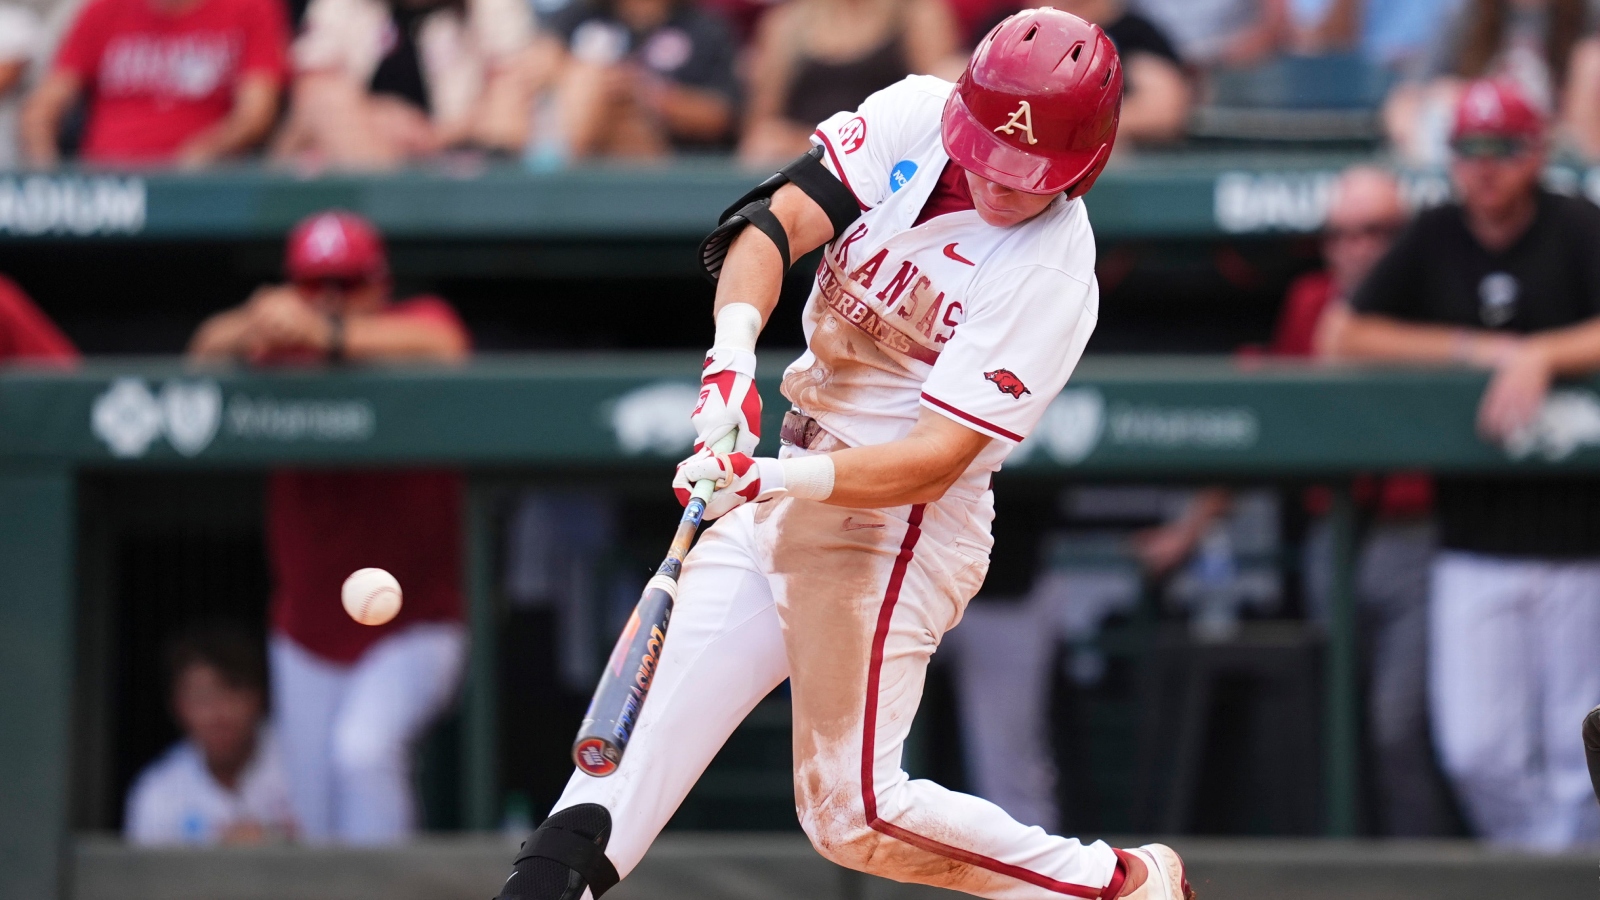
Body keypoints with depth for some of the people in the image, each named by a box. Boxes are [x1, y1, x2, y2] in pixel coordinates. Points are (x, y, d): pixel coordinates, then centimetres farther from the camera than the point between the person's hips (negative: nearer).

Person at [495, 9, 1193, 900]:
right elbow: (778, 221, -15)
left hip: (898, 517, -7)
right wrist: (734, 352, -34)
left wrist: (778, 478, -40)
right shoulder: (915, 116, -6)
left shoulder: (1050, 276, -22)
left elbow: (937, 459, -27)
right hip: (797, 471, 7)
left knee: (852, 809, -3)